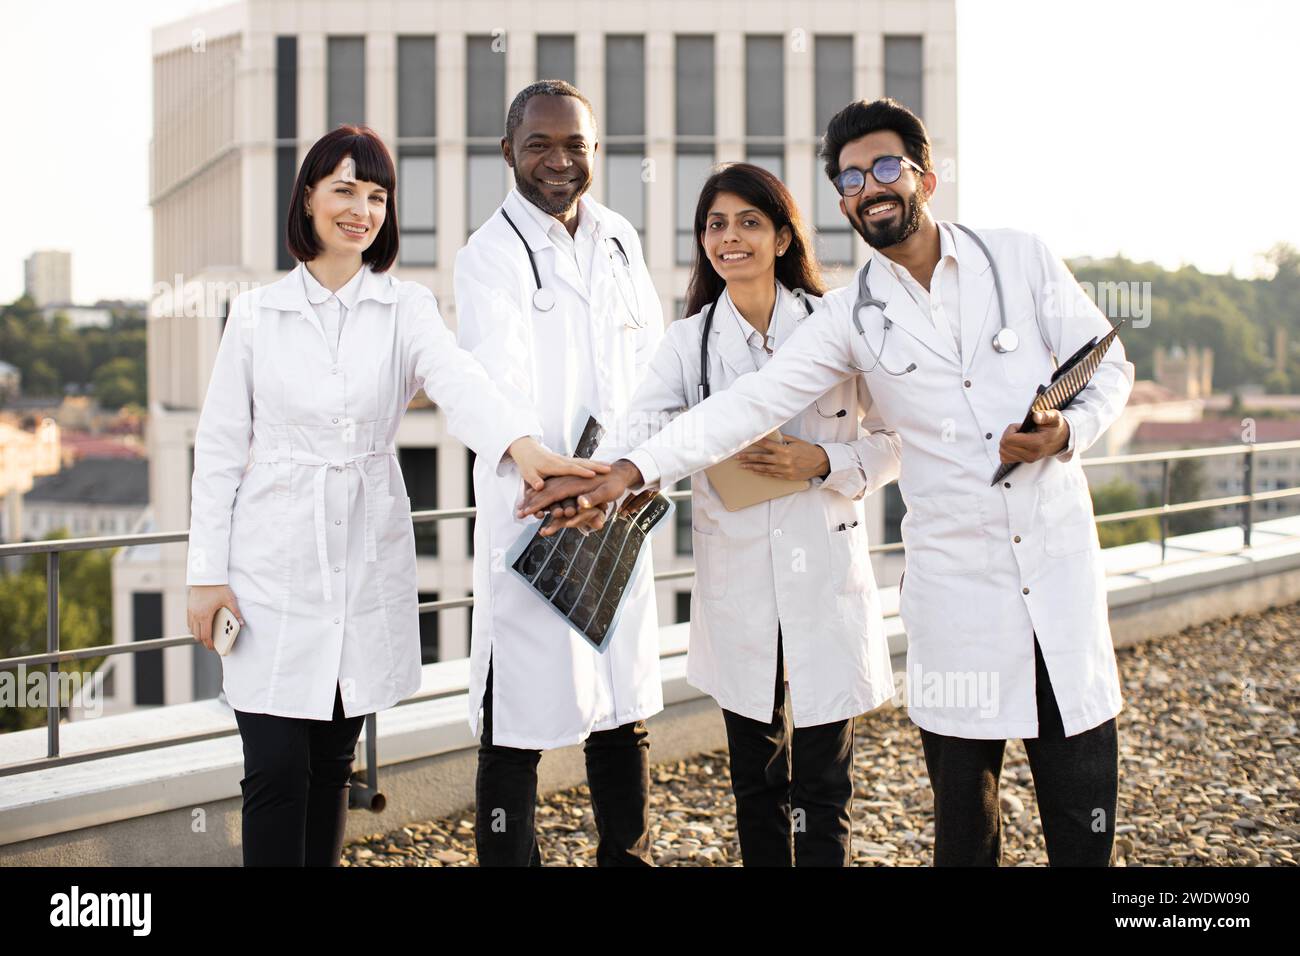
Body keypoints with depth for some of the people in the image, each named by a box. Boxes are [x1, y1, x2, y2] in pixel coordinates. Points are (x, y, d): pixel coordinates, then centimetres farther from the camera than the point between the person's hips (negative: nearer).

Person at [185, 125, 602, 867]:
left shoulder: (407, 309, 2)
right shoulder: (257, 313, 3)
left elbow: (459, 380, -18)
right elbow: (221, 446, 4)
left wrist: (521, 444, -38)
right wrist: (208, 571, -3)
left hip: (366, 563, 1)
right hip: (274, 563, -1)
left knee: (333, 764, 11)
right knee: (276, 770, -5)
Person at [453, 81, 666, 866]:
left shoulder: (620, 241, 12)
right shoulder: (492, 253, -8)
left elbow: (653, 362, 15)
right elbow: (500, 389, -21)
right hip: (532, 516, -6)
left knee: (625, 711, 16)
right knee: (519, 726, -2)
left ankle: (629, 858, 30)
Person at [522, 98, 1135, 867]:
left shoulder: (1021, 259, 3)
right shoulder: (853, 316, 3)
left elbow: (1109, 365, 8)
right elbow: (751, 403, -3)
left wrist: (1069, 430, -13)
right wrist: (633, 471, -13)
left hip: (1060, 559, 0)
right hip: (957, 579, 0)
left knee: (1084, 814, 3)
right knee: (963, 813, 4)